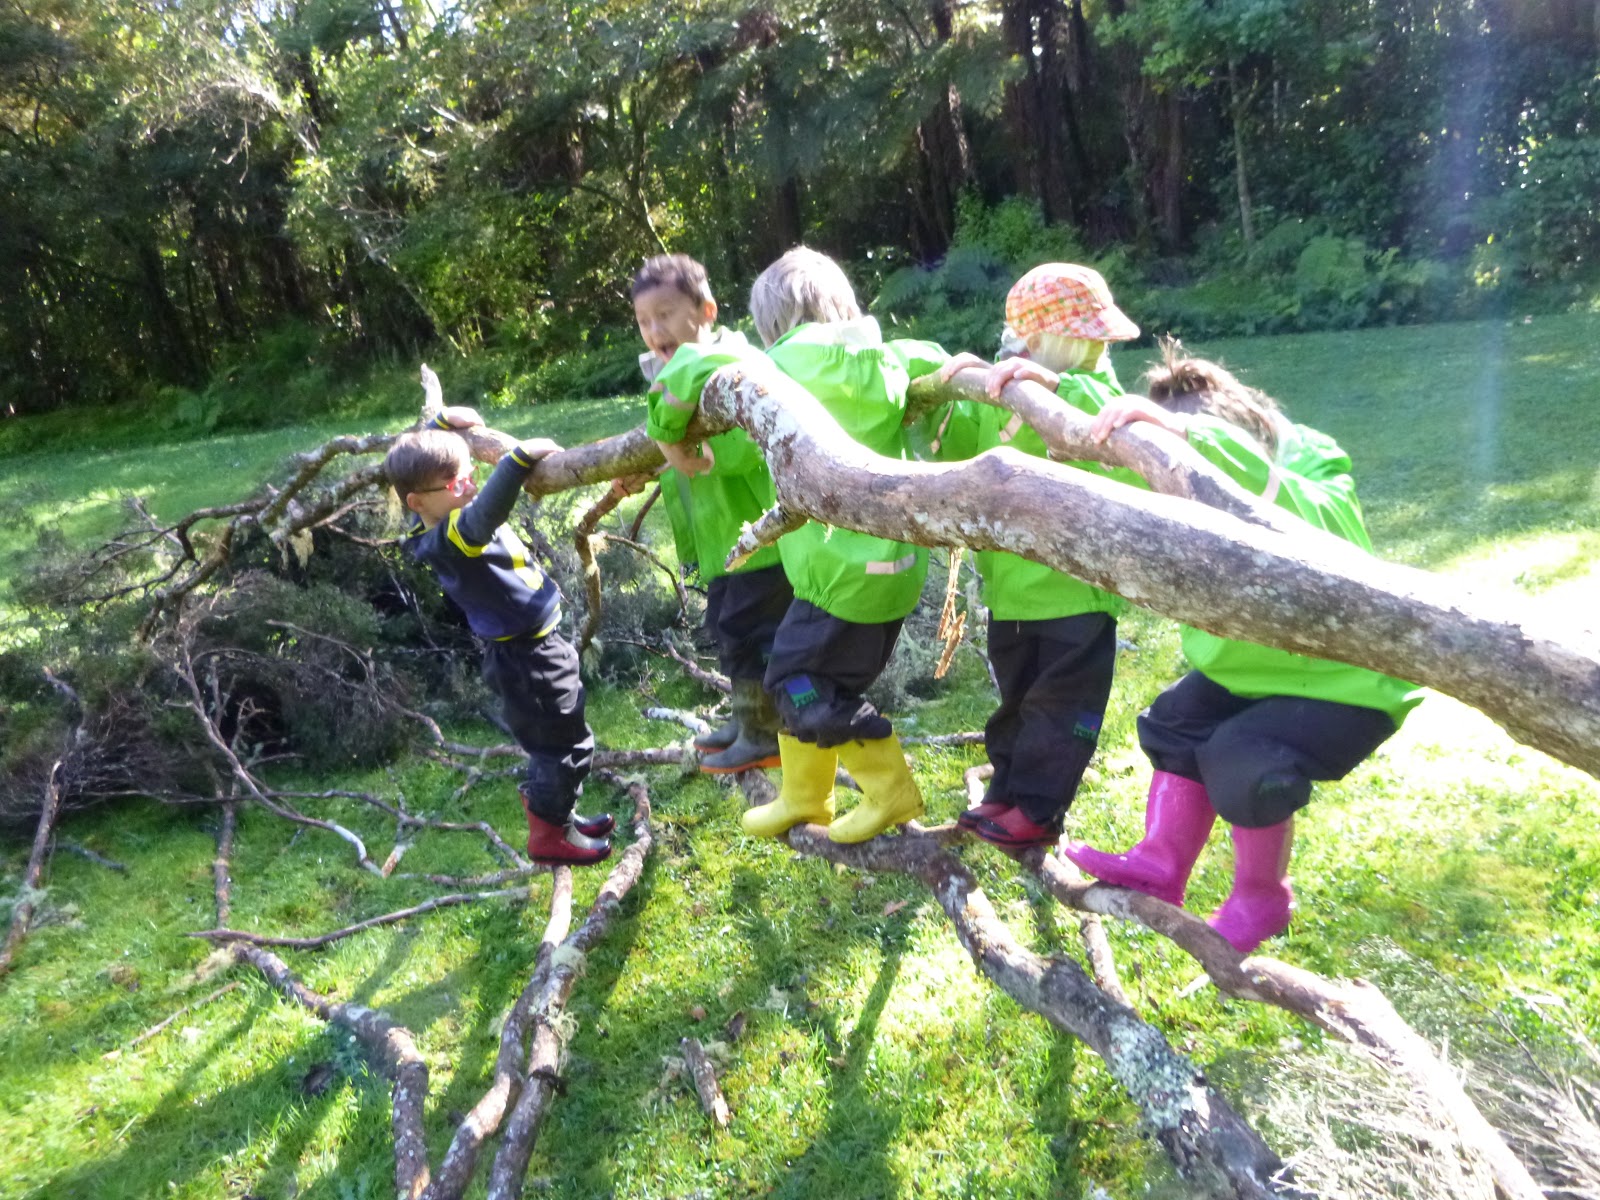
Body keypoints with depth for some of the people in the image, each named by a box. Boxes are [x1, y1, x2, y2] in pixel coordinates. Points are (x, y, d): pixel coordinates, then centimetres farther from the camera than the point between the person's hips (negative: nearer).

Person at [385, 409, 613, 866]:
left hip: (539, 644, 10)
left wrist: (441, 422, 12)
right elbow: (482, 518, -52)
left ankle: (547, 806, 44)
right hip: (524, 660, -10)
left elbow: (420, 455, 20)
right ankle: (550, 833, 22)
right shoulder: (447, 541, -28)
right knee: (568, 745, 5)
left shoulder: (447, 516, 0)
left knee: (554, 741, 25)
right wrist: (520, 458, -56)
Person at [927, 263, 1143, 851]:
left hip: (1076, 589, -5)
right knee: (1015, 701, 20)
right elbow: (950, 451, 9)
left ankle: (1037, 809, 20)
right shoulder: (996, 394, -1)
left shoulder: (1094, 397, -15)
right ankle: (1006, 791, 36)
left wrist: (1058, 386, -48)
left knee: (1060, 708, 7)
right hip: (1012, 588, 6)